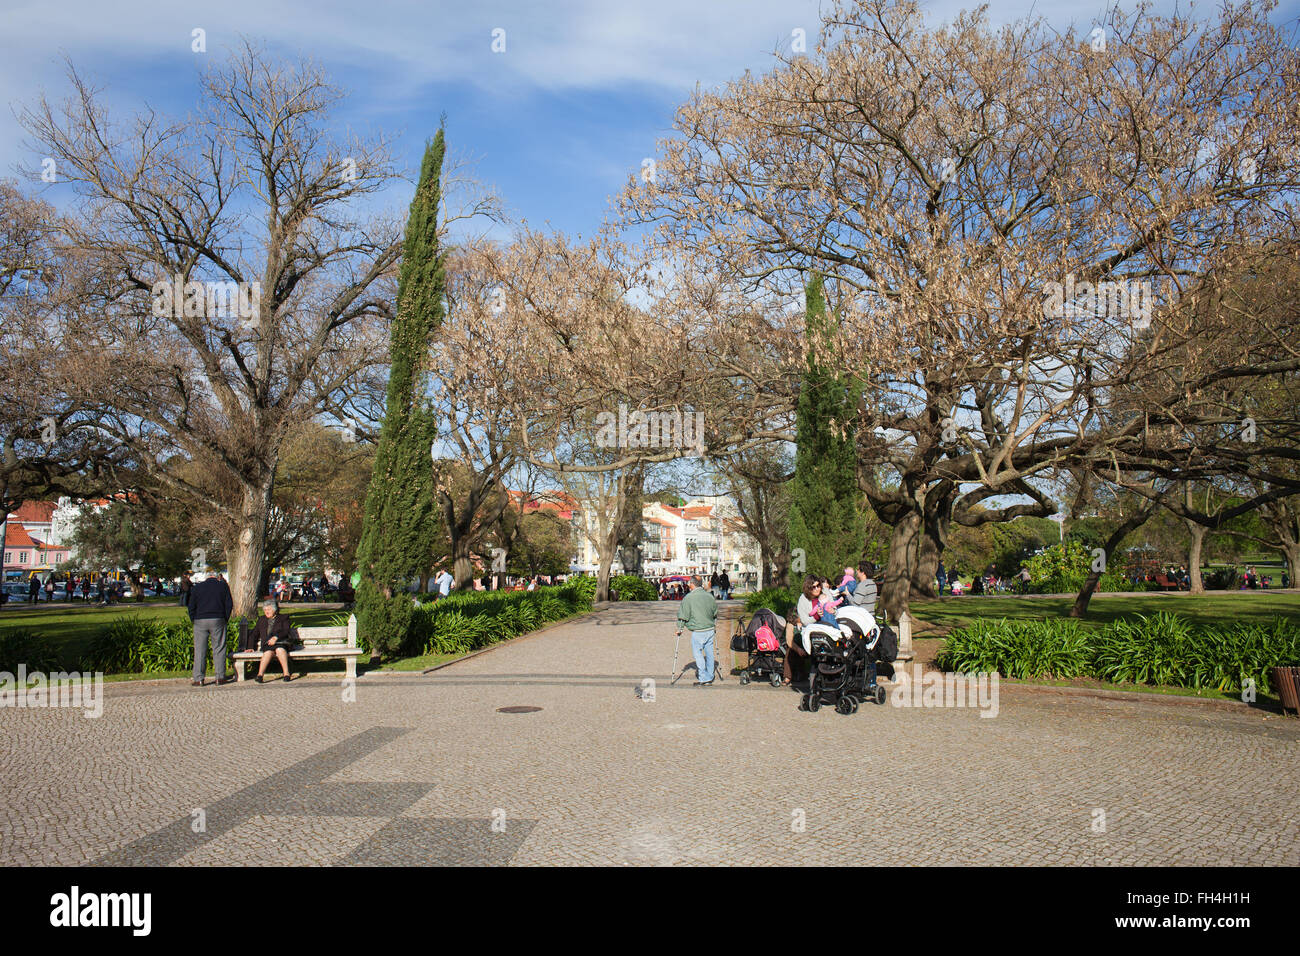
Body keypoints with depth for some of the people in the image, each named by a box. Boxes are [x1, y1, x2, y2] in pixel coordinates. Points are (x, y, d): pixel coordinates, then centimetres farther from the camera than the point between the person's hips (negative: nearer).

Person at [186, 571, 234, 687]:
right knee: (219, 649, 5)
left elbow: (191, 607, 6)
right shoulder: (223, 586, 4)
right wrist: (225, 619, 9)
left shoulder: (197, 587, 7)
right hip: (217, 621, -1)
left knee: (200, 650, 4)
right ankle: (220, 677, 5)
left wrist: (194, 620, 12)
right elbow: (229, 605, 2)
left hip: (200, 621, 1)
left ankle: (198, 679, 3)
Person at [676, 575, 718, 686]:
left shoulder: (688, 598, -11)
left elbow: (682, 616, -6)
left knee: (698, 654, 2)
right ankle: (710, 676, 23)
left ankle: (704, 679, 2)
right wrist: (715, 625, 33)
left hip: (697, 632, -6)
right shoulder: (709, 596, 6)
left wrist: (679, 629, 7)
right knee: (709, 653, 14)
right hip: (710, 630, 6)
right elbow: (715, 613, 19)